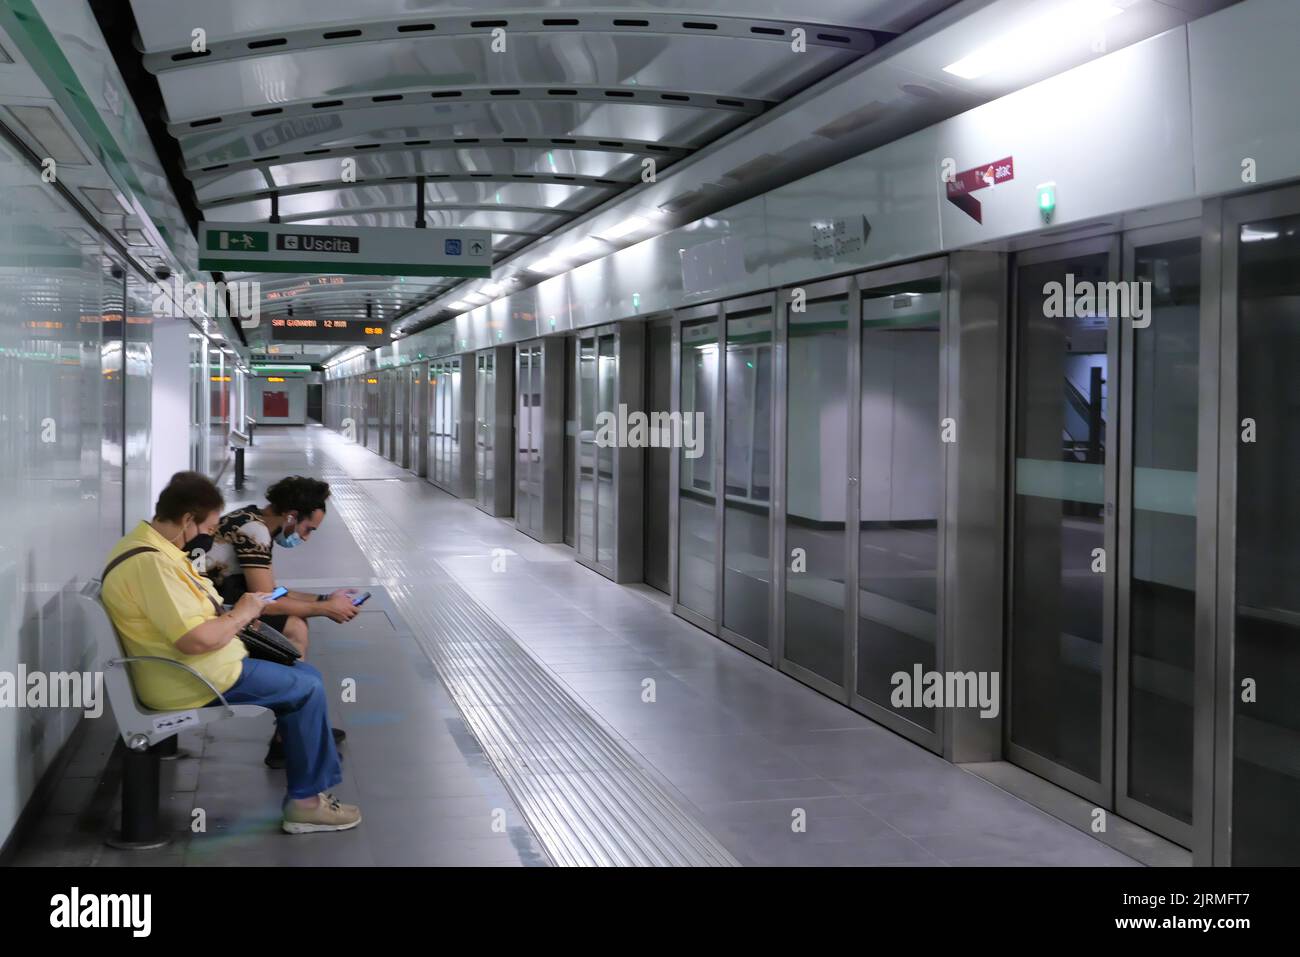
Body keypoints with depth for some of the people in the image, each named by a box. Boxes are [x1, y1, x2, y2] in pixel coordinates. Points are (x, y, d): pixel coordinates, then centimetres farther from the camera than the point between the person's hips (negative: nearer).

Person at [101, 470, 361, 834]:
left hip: (192, 667, 11)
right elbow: (196, 640, -31)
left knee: (305, 675, 15)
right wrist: (239, 615, -14)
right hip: (195, 681, -11)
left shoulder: (148, 545, 8)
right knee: (308, 690, -3)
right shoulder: (151, 564, -26)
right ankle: (307, 801, 5)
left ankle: (315, 780, 19)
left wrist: (232, 614, 5)